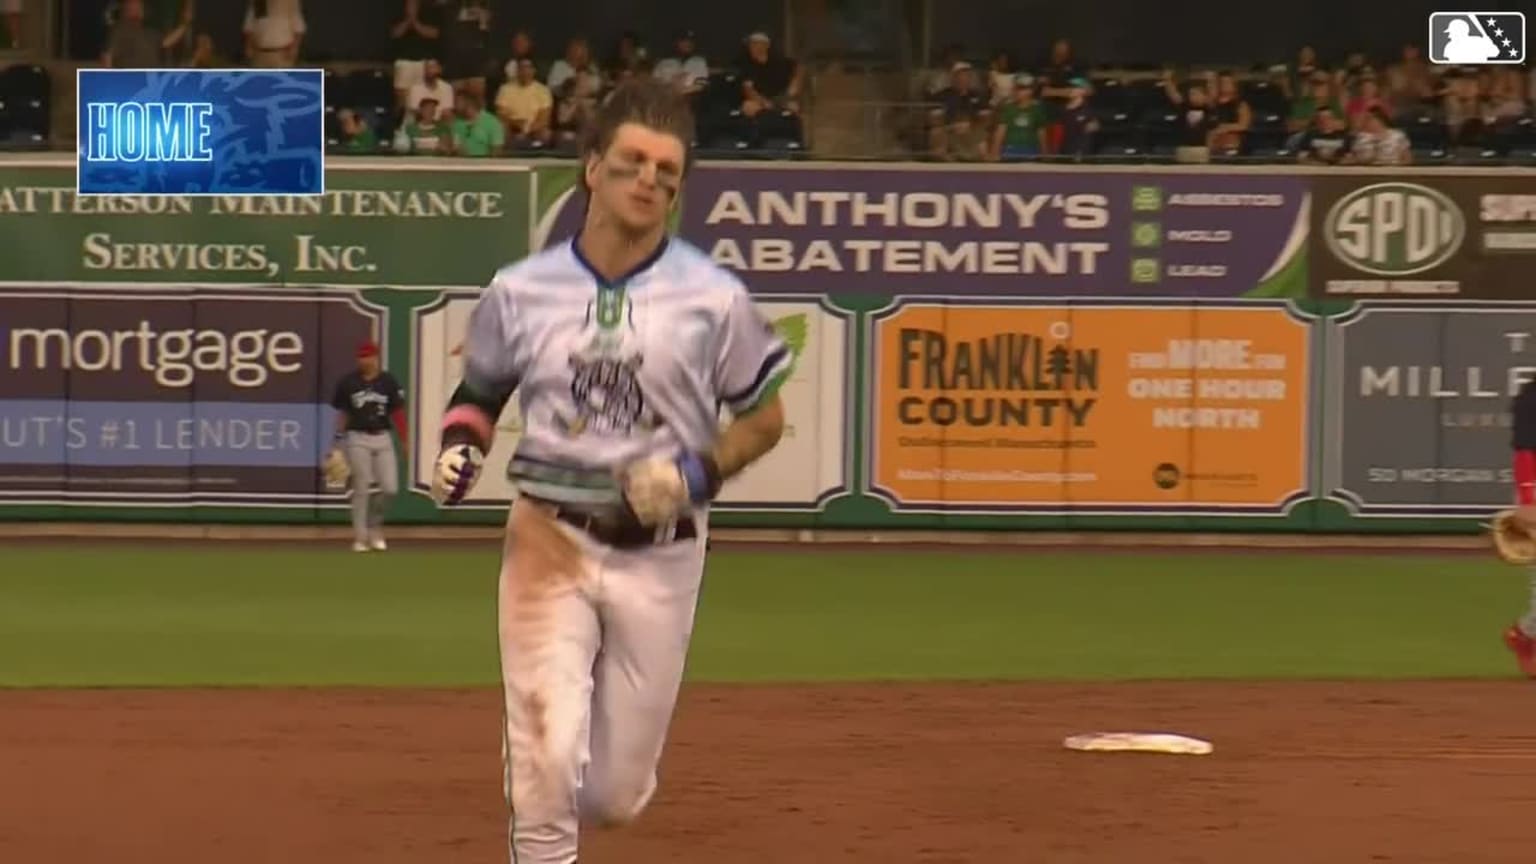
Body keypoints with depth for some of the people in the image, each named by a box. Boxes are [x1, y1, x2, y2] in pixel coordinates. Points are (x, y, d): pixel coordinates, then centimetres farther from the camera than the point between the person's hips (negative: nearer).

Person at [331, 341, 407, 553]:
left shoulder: (388, 382, 2)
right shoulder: (348, 382, -1)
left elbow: (397, 413, 4)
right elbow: (342, 414, 4)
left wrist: (405, 442, -1)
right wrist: (339, 443, 1)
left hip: (382, 439, 2)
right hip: (358, 439, -2)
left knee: (390, 488, -4)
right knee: (361, 490, -3)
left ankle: (374, 527, 19)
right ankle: (360, 537, 6)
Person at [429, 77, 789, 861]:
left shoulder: (714, 298, -4)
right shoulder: (522, 289, -1)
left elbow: (765, 419, 4)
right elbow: (478, 393, 13)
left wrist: (699, 472, -14)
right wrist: (459, 446, -9)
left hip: (661, 554, 0)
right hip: (549, 540, 0)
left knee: (617, 794, 8)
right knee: (546, 767, -13)